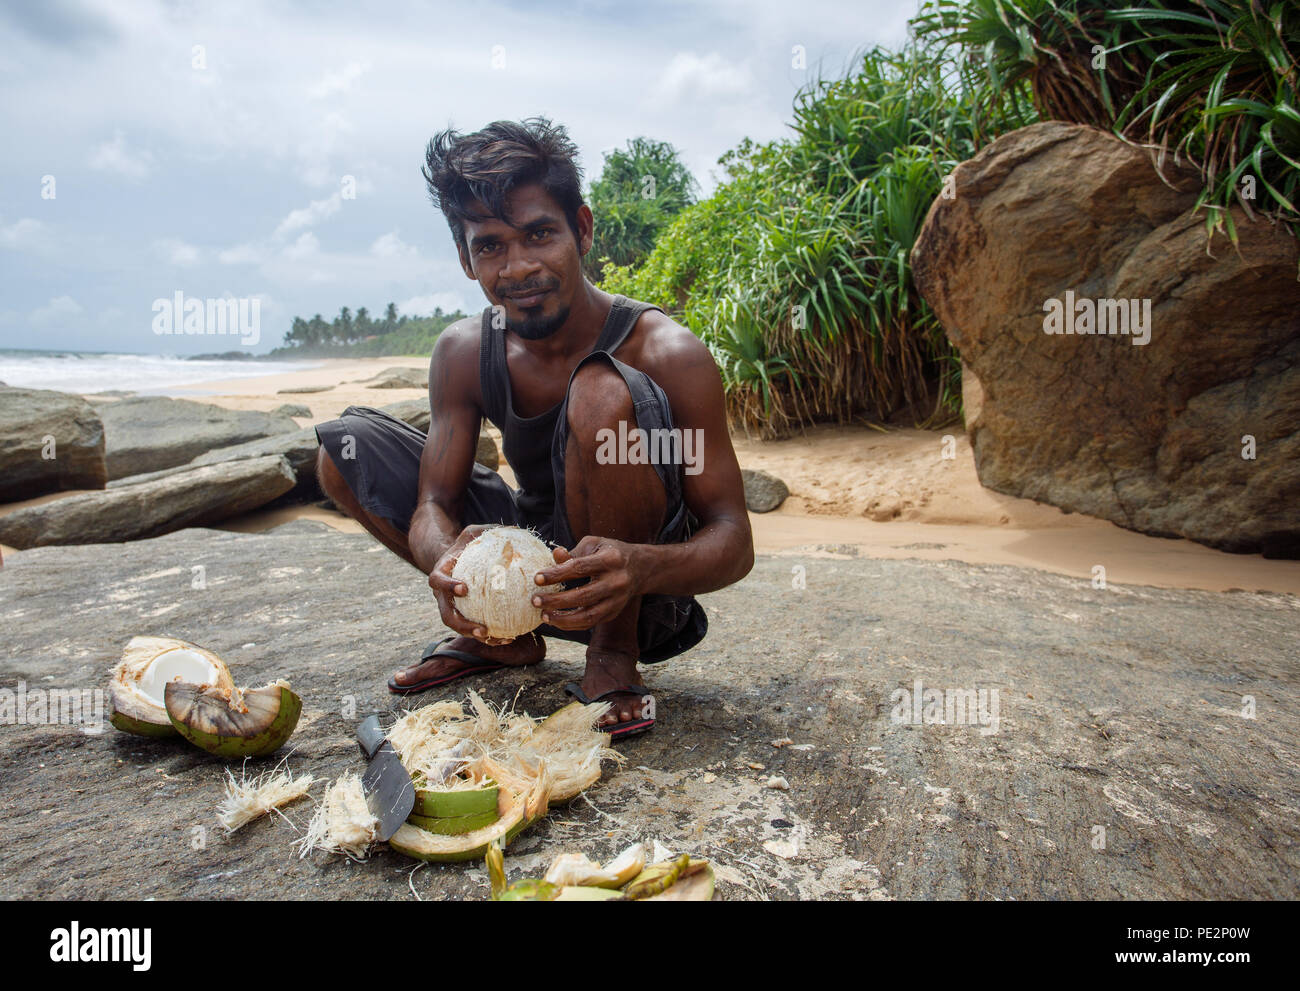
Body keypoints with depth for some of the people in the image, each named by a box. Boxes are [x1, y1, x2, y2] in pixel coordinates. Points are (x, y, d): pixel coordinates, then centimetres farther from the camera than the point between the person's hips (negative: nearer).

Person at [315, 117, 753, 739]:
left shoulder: (668, 354, -22)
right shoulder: (463, 353, -7)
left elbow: (734, 542, -22)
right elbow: (433, 503, -7)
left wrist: (640, 567, -44)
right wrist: (445, 558, -33)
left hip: (644, 596, -5)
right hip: (534, 561, 6)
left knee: (602, 392, -33)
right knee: (345, 448, -3)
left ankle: (614, 656, -15)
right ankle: (503, 634, 8)